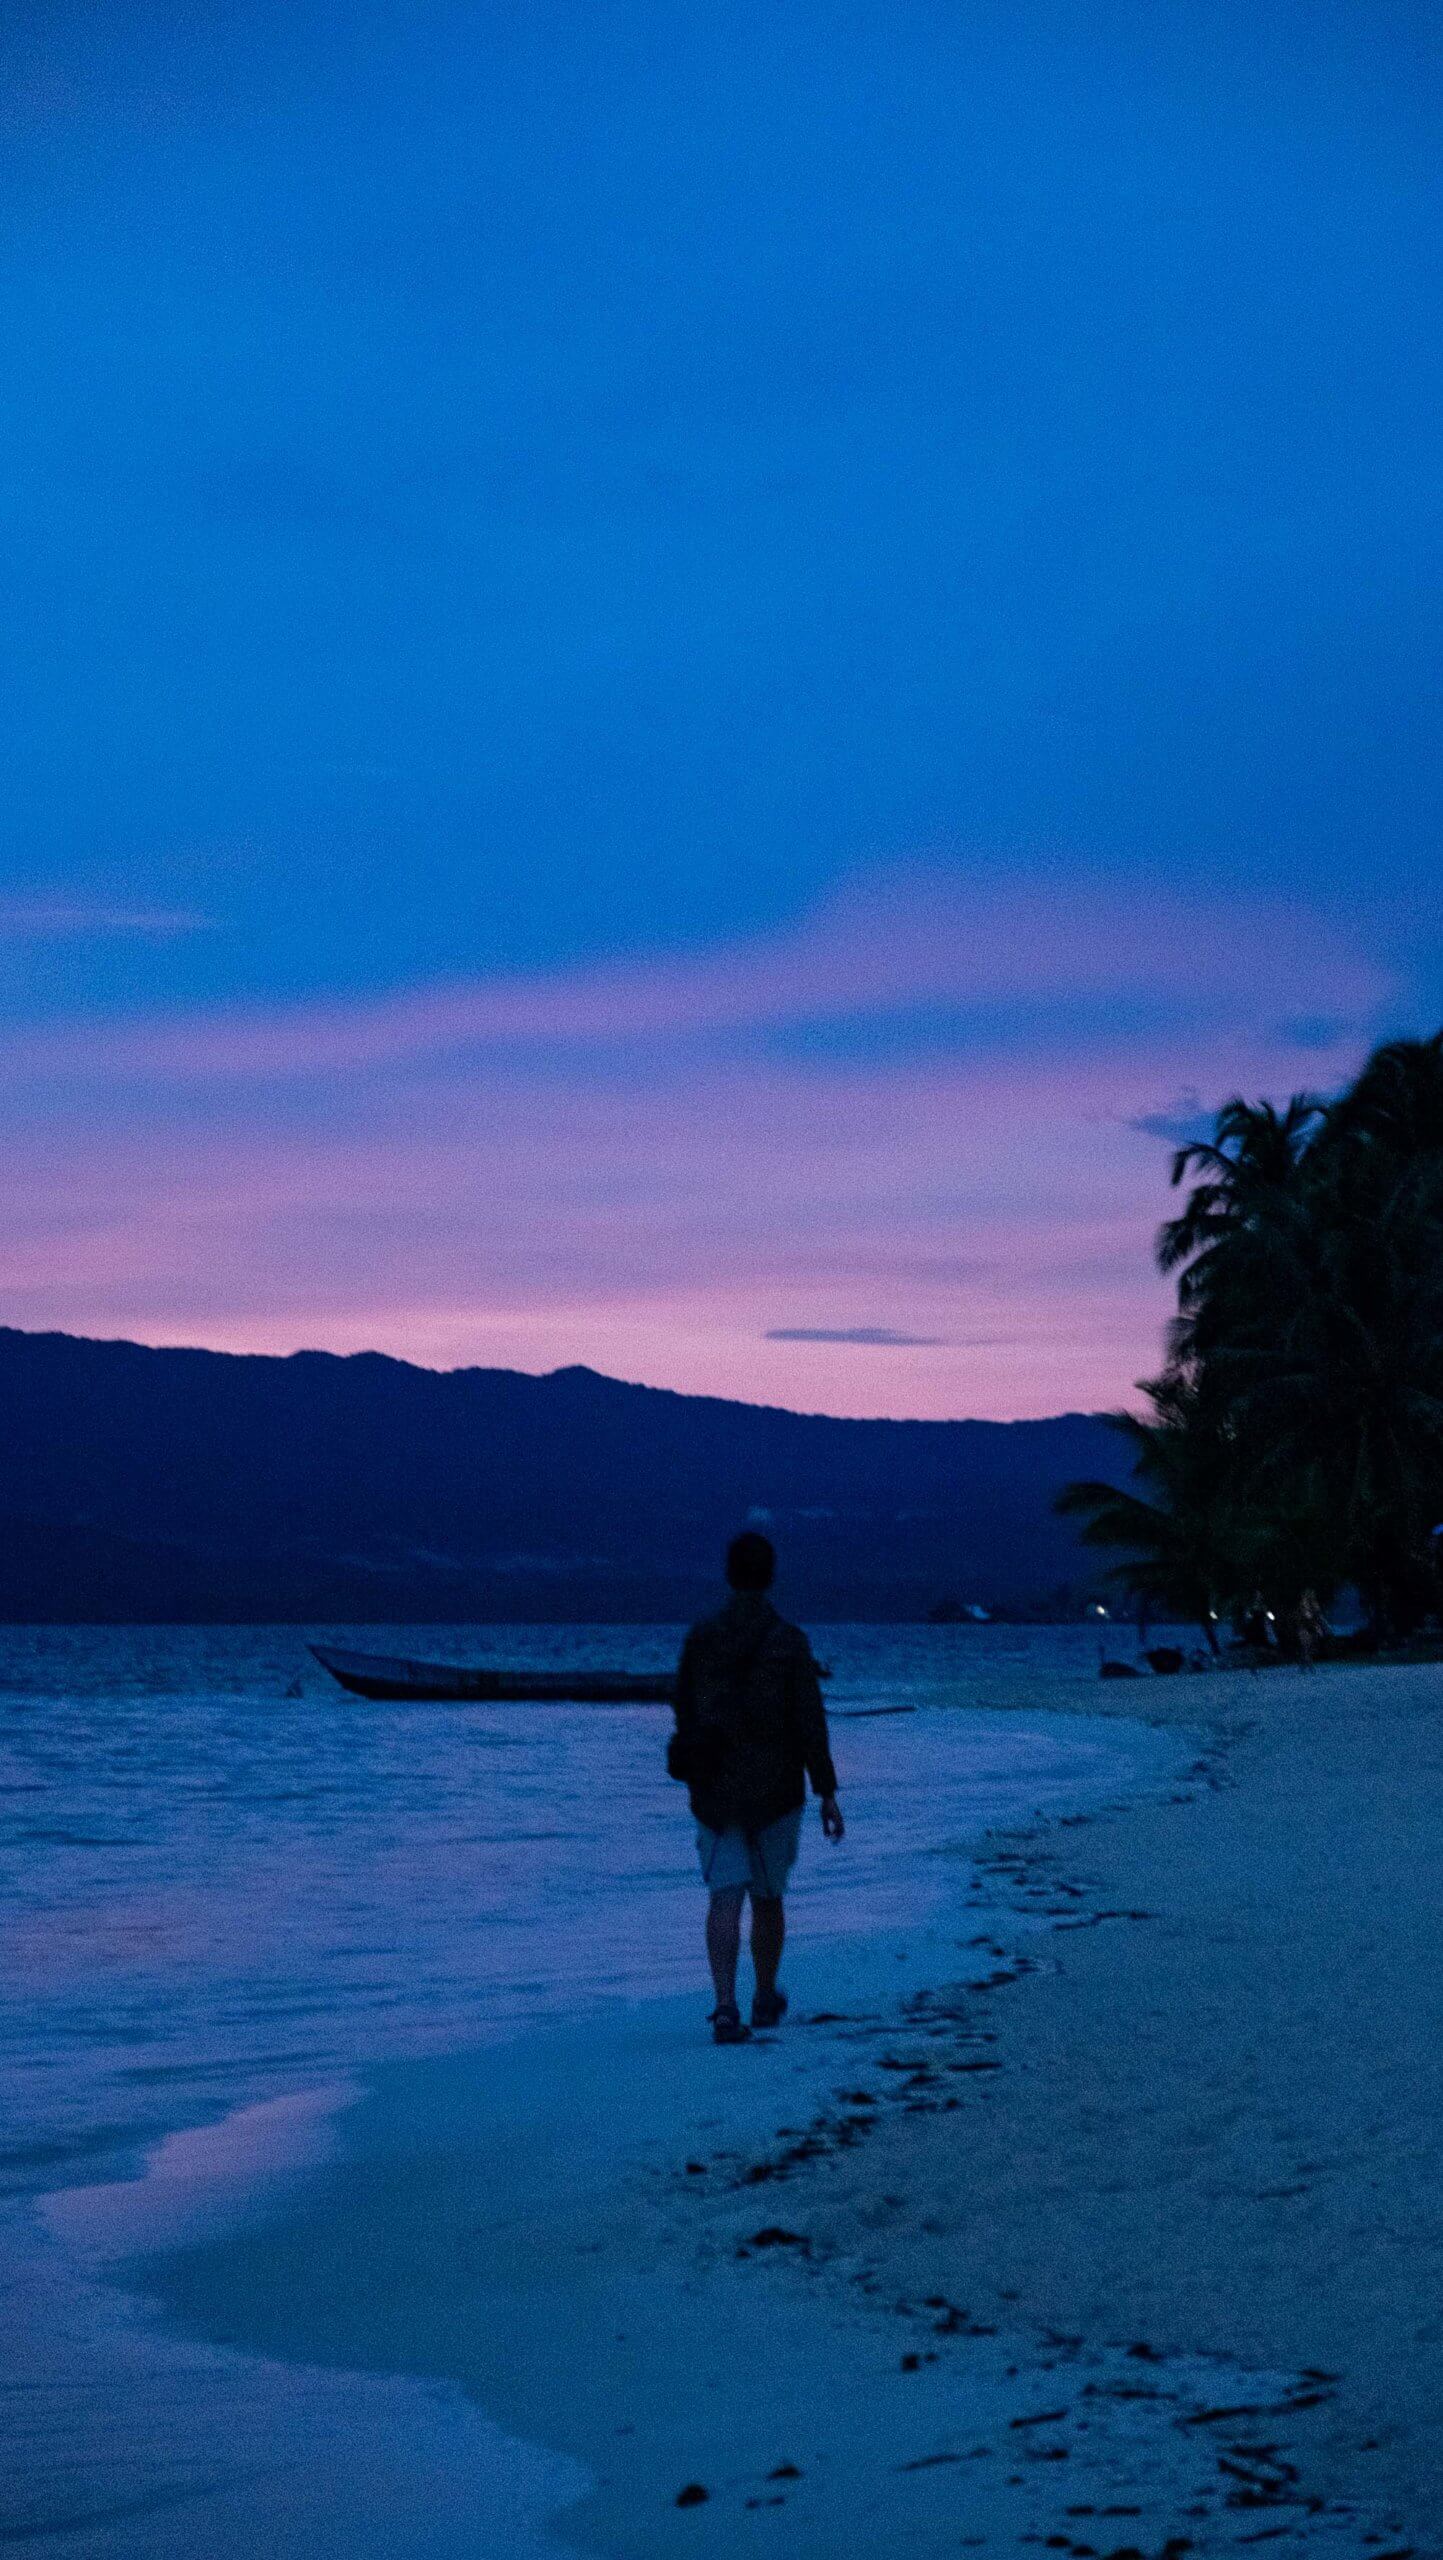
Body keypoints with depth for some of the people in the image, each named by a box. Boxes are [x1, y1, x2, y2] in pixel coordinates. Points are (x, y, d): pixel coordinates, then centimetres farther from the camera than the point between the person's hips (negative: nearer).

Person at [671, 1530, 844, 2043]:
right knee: (767, 1897, 17)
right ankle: (765, 1999, 34)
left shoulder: (700, 1638, -3)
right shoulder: (790, 1642, -11)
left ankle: (726, 2007, -19)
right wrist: (828, 1794, -6)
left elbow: (685, 1712, 8)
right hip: (776, 1790, -1)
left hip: (715, 1789, 1)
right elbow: (811, 1723, -12)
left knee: (725, 1899, -2)